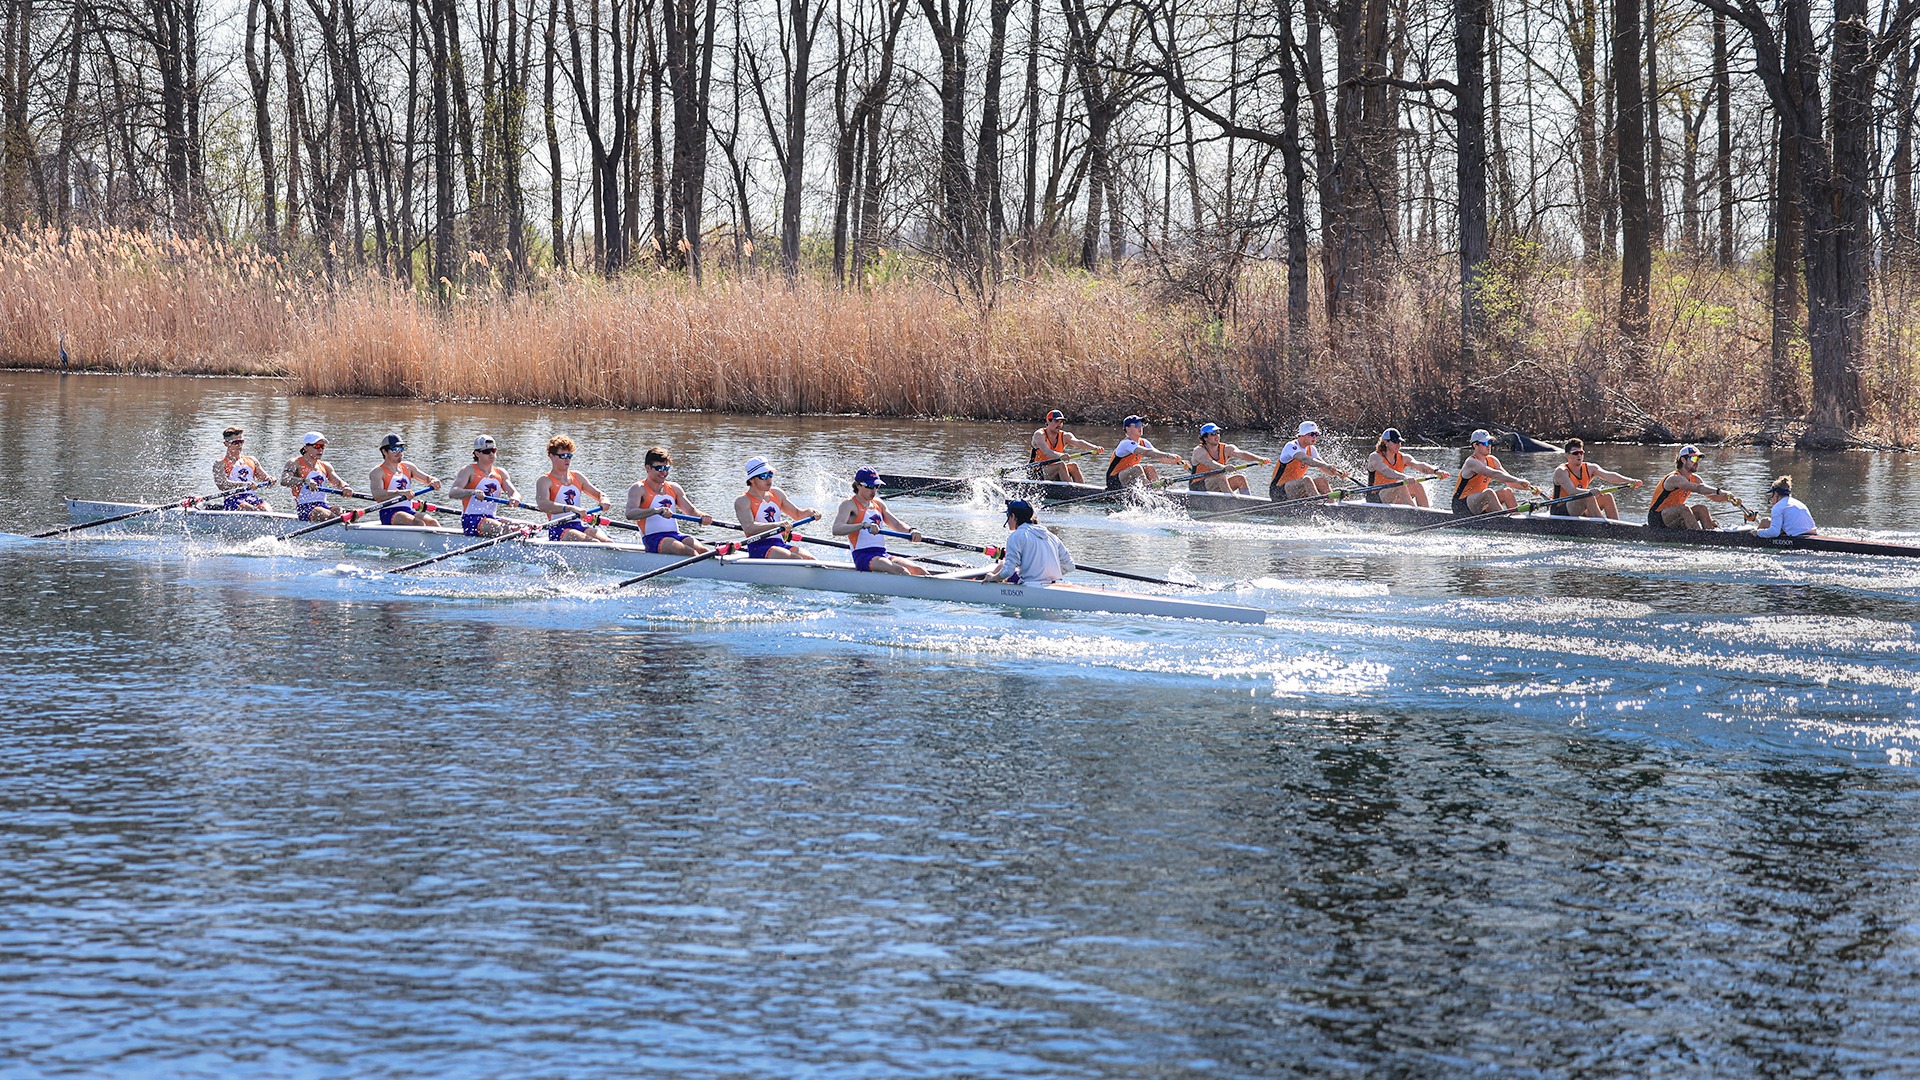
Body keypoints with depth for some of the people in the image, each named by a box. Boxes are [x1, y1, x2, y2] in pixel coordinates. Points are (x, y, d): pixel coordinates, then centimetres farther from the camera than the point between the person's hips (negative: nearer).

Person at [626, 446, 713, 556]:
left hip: (676, 535, 6)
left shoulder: (674, 488, 21)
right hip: (653, 538, -6)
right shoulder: (638, 488, 1)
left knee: (702, 551, -24)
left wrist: (702, 517, -9)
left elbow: (691, 510, 17)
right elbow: (629, 514, -16)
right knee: (689, 552, -31)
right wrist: (657, 511, -32)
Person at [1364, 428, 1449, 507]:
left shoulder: (1402, 458, 6)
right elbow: (1385, 471, -31)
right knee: (1401, 486, -30)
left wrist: (1436, 471, -31)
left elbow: (1419, 465, -11)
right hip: (1375, 498, -6)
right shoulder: (1375, 457, -11)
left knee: (1418, 486, -13)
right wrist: (1404, 477, -48)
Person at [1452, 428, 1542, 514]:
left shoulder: (1492, 461, 8)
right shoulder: (1471, 462, -19)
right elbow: (1494, 474, -33)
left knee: (1507, 491, -7)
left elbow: (1509, 480, 7)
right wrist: (1518, 481, -41)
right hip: (1461, 505, -9)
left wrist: (1529, 488, -8)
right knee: (1489, 492, -33)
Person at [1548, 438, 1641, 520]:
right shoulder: (1561, 472, -14)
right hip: (1560, 512, -7)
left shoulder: (1589, 469, 3)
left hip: (1579, 512, 7)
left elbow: (1608, 476, -12)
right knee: (1589, 497, -29)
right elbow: (1571, 491, -30)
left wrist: (1630, 481, -28)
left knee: (1607, 497, -9)